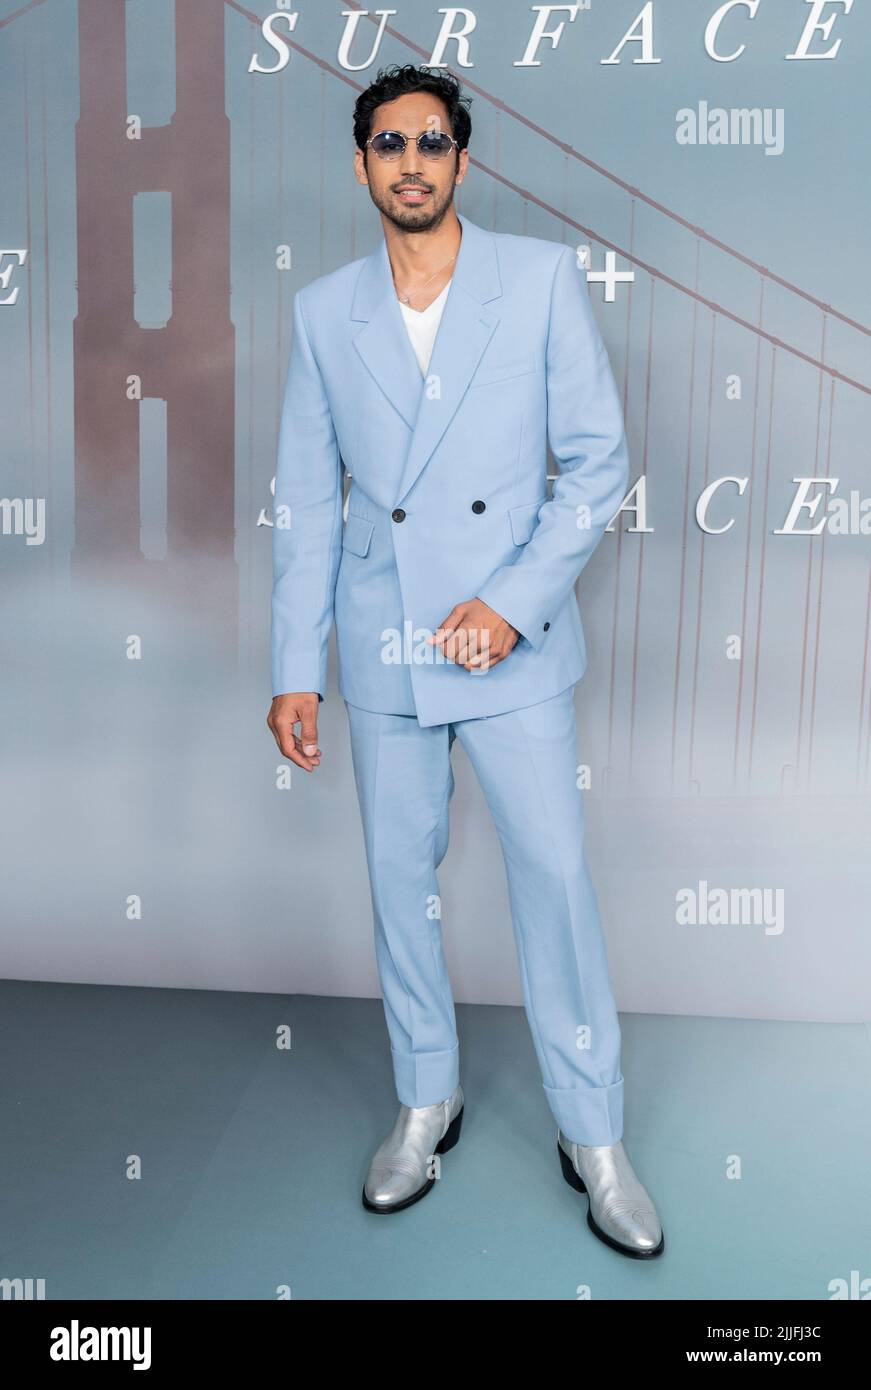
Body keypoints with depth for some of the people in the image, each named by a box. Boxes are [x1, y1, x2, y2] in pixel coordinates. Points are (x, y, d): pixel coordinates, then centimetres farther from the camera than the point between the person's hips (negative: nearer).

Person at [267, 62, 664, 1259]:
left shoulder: (542, 278, 0)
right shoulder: (324, 311, 6)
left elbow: (598, 459, -3)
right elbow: (305, 502, 6)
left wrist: (514, 600, -14)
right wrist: (294, 668, 2)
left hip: (513, 641, -2)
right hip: (382, 646, 3)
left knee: (556, 876, 1)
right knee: (401, 876, 12)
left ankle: (594, 1136, 21)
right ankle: (426, 1101, 33)